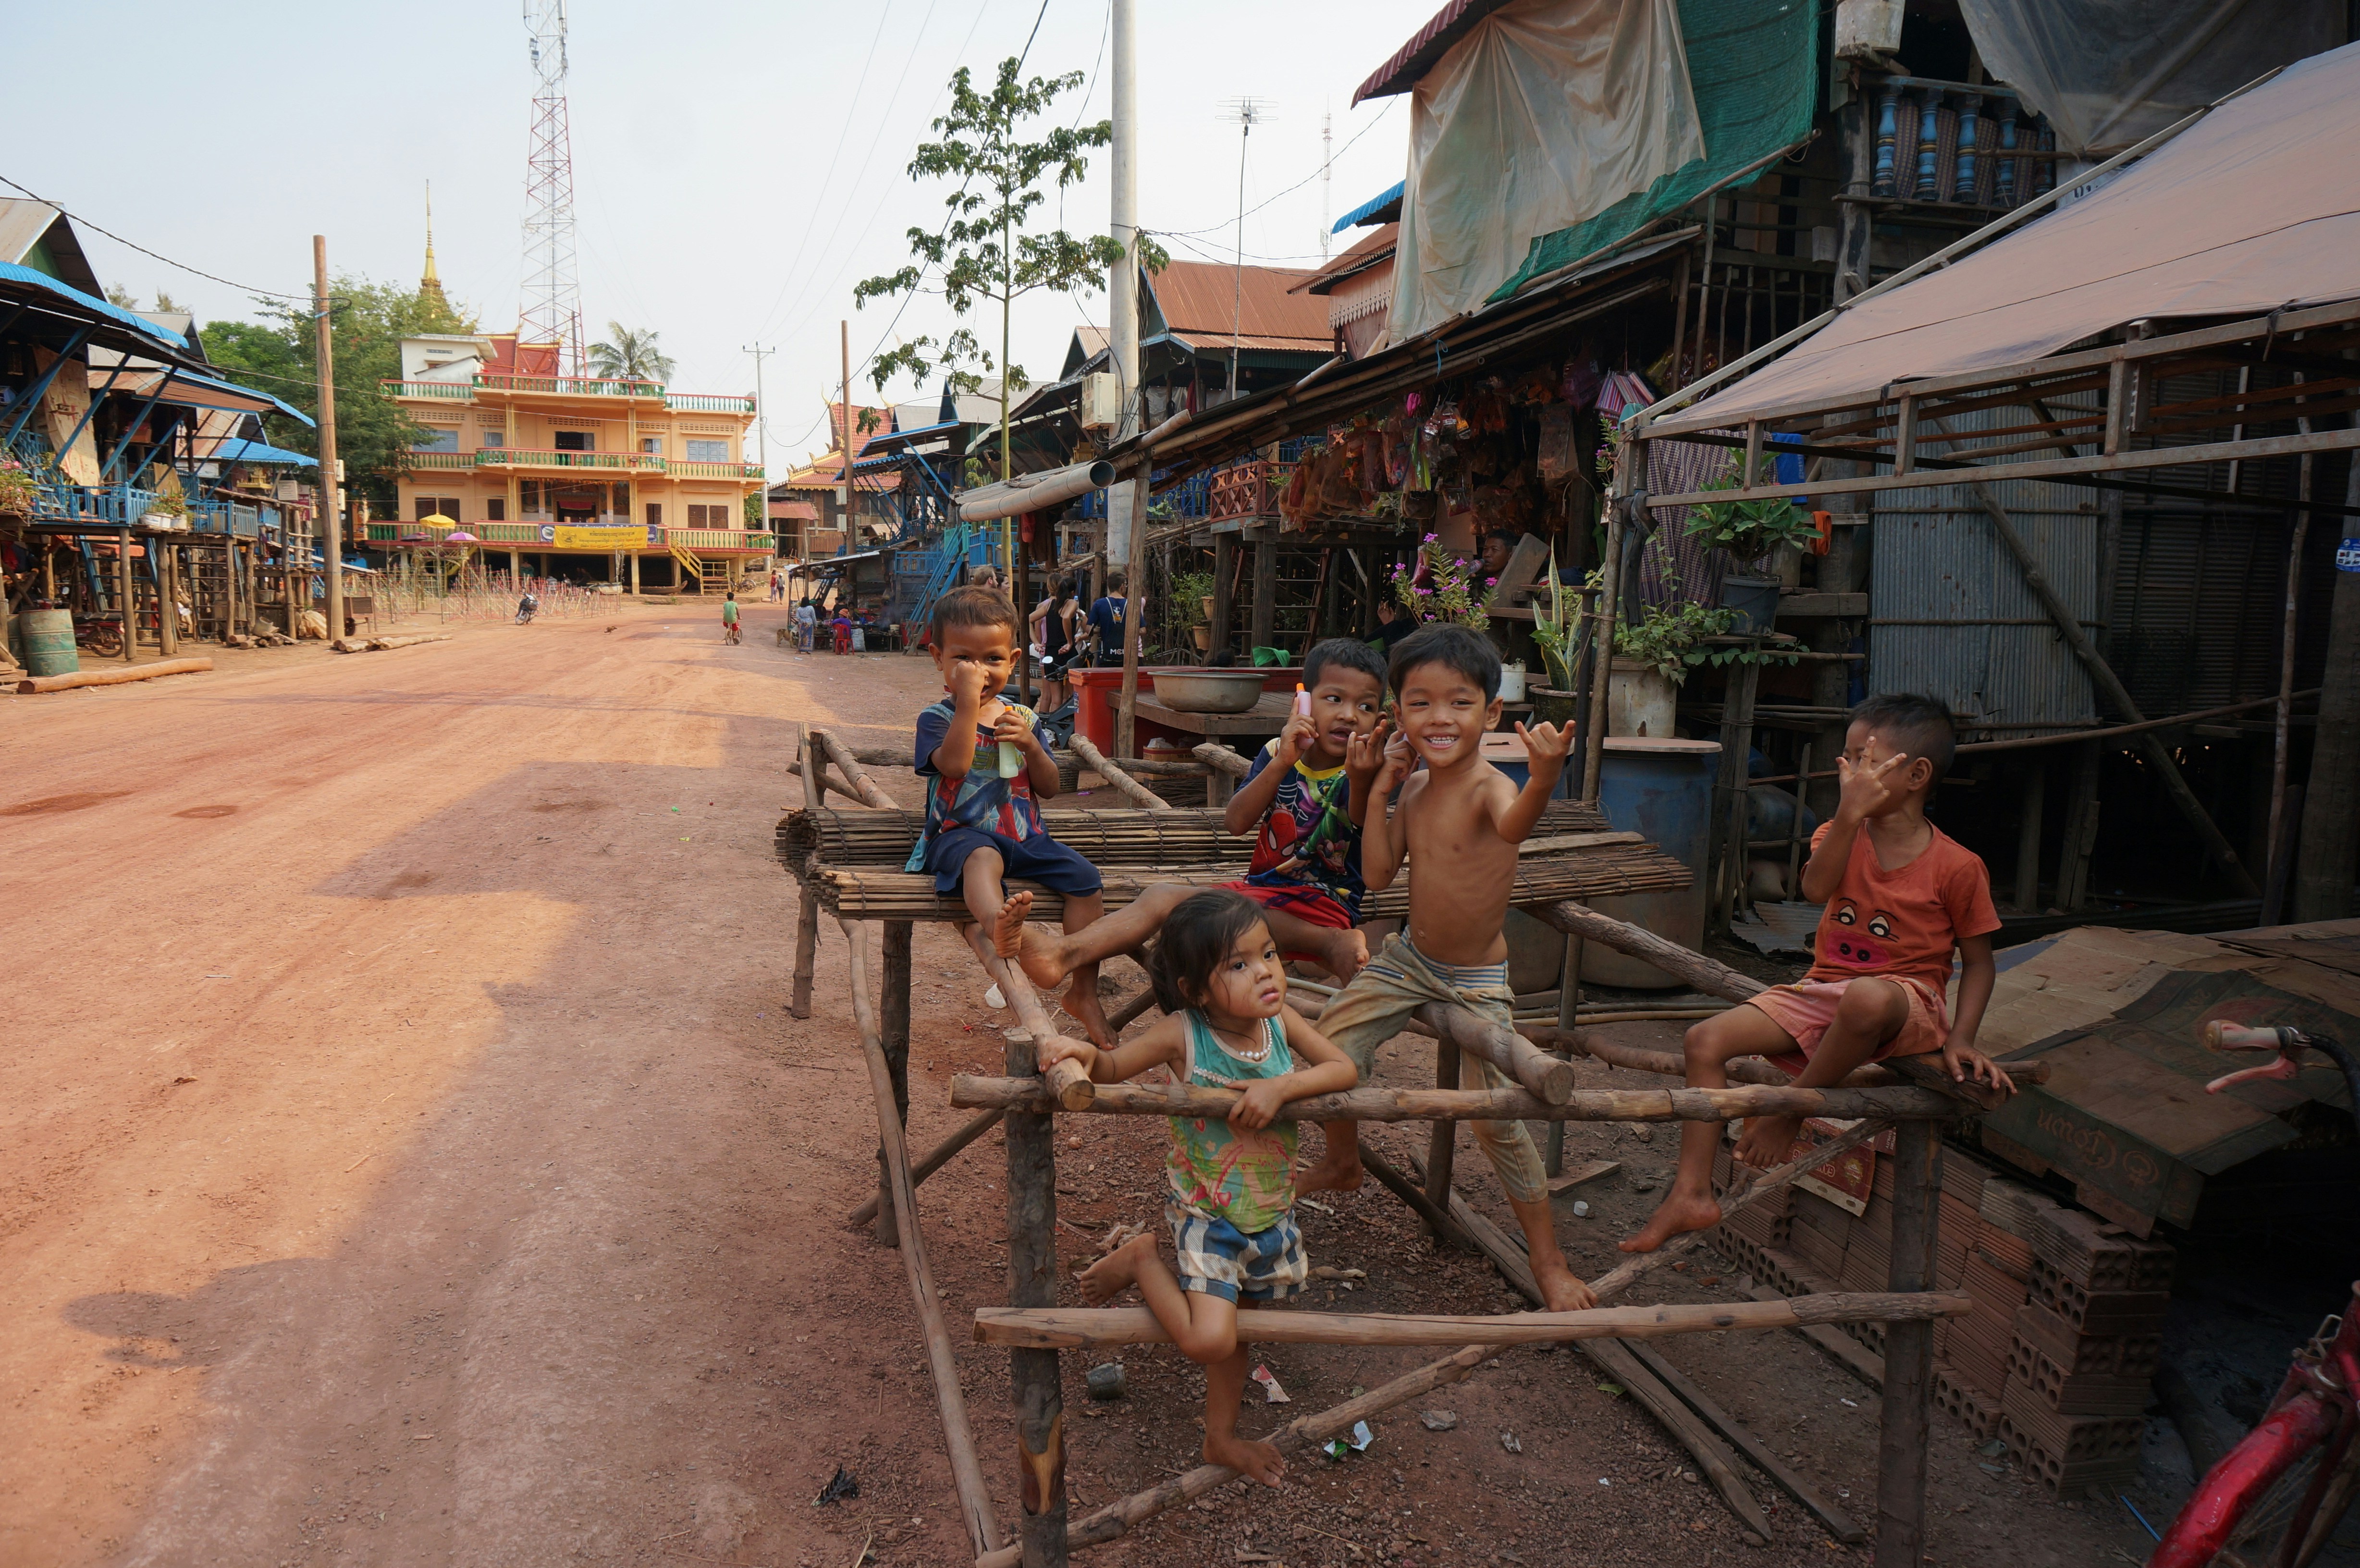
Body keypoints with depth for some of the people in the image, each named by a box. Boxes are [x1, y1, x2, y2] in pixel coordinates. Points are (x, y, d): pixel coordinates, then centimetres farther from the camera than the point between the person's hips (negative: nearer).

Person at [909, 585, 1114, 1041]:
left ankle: (1085, 992, -6)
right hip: (961, 835, -5)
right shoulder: (936, 718, 0)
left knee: (1084, 876, -14)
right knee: (983, 858, -39)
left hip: (1025, 837, 5)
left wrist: (1030, 744, -7)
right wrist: (968, 701, -22)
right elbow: (955, 764, -22)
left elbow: (1049, 789, 10)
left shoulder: (1023, 718, 14)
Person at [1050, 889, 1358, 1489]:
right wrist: (1083, 1053, -35)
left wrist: (1282, 1085, -28)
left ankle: (1222, 1438, 47)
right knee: (1210, 1340, -19)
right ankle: (1142, 1262, 8)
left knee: (1236, 1324, 22)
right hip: (1206, 1214, -5)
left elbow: (1345, 1069, -12)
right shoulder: (1183, 1034, -21)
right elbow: (1112, 1068, -11)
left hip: (1270, 1212, 5)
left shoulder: (1280, 1020, -10)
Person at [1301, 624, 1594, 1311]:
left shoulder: (1490, 787, -25)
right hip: (1410, 959, 6)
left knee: (1496, 1120, -10)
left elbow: (1514, 825, -51)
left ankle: (1548, 1259, 11)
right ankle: (1342, 1161, 35)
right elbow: (1377, 875, -1)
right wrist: (1378, 791, -8)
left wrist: (1544, 778, -73)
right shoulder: (1413, 790, -3)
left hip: (1477, 981, -6)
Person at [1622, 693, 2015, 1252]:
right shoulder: (1842, 832, 5)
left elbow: (1978, 962, 0)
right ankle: (1692, 1193, -12)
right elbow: (1816, 889, -17)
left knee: (1867, 997, -43)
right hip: (1822, 991, 5)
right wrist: (1851, 812, -25)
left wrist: (1961, 1039, -12)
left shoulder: (1957, 866, -6)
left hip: (1904, 1002, -5)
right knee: (1707, 1039, -12)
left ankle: (1792, 1110, -19)